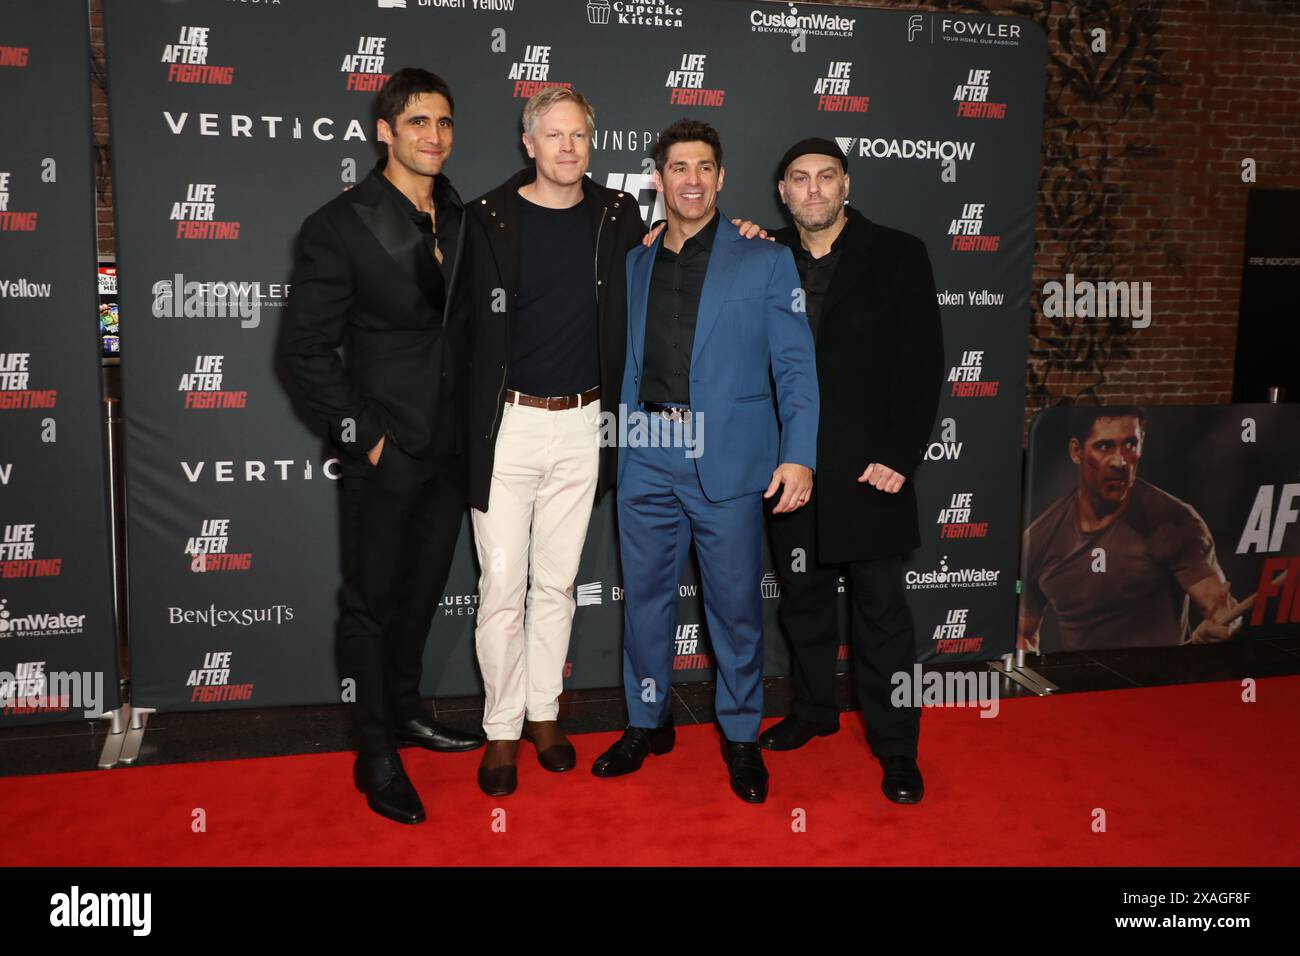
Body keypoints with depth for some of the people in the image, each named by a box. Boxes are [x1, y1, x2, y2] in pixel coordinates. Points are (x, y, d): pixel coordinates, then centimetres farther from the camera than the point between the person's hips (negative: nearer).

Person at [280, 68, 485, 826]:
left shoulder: (461, 220, 7)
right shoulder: (340, 226, -10)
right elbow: (306, 346, -11)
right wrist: (363, 435, -13)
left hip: (450, 448, 5)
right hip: (386, 451, -5)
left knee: (423, 591, 18)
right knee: (374, 601, 7)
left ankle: (406, 710, 38)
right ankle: (378, 757, 21)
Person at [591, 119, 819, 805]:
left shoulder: (765, 263, 2)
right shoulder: (635, 265, 13)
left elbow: (795, 366, -2)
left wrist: (799, 455, -12)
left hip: (728, 461, -3)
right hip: (647, 458, 3)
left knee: (735, 604, 5)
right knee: (644, 595, 11)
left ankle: (741, 735, 23)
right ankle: (647, 723, 29)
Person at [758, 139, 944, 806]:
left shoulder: (898, 256, -1)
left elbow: (921, 364, -5)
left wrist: (899, 456, -10)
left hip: (868, 467, -3)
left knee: (880, 603, 2)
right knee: (802, 594, 14)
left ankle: (895, 744, 15)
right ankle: (813, 709, 33)